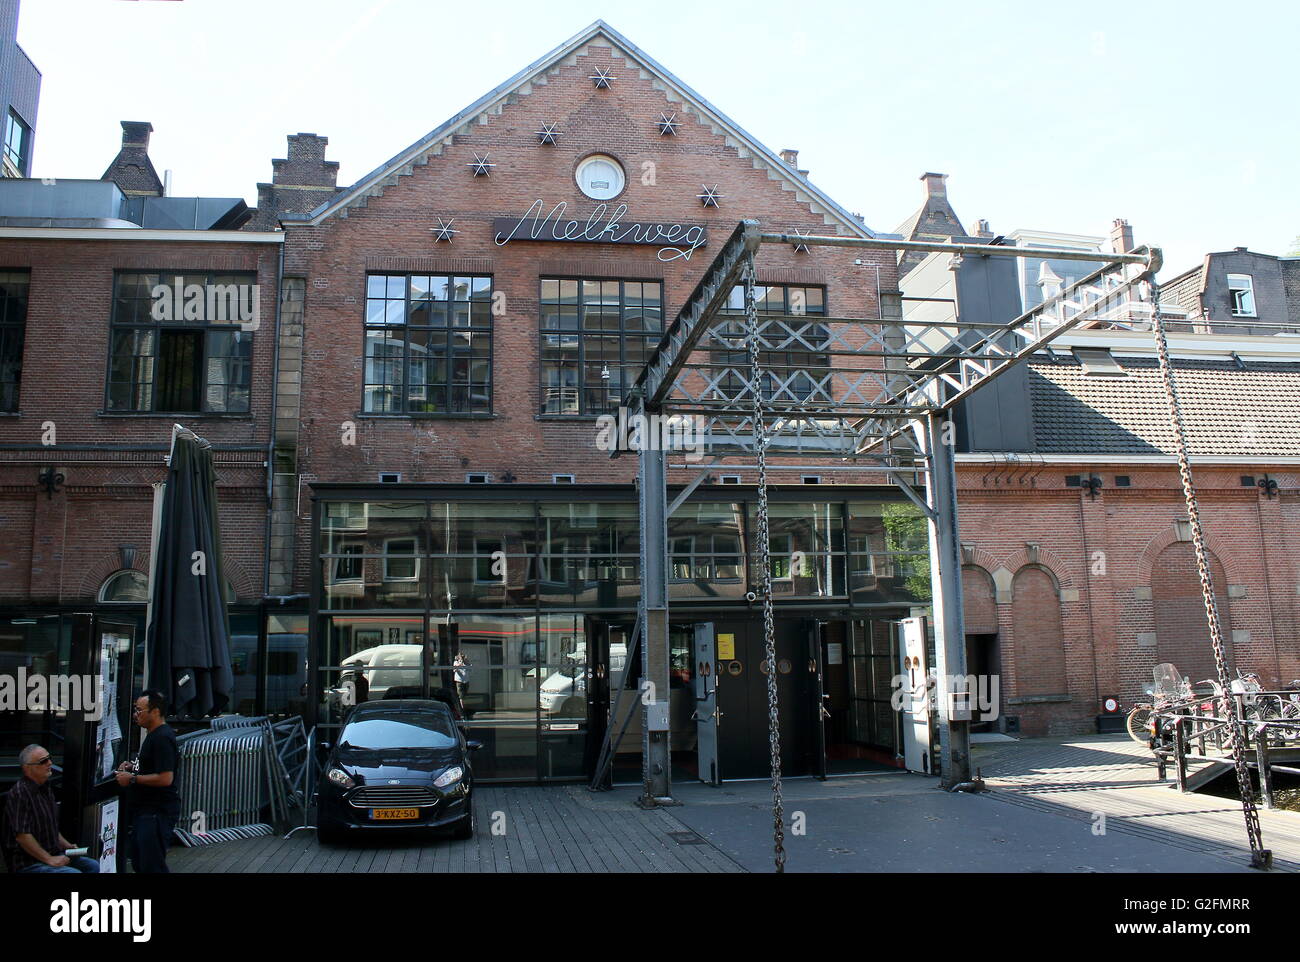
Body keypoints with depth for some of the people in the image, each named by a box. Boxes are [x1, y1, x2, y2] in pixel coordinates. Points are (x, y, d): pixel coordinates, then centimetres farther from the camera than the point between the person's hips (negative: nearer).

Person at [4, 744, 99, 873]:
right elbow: (22, 835, -22)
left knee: (94, 866, -1)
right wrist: (49, 859, -19)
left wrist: (67, 846, 13)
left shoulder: (46, 789, 13)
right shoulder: (19, 793, -17)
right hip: (29, 862, -9)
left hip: (53, 854, 9)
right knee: (74, 872, -26)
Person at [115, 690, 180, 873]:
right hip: (145, 809, 11)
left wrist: (132, 779, -17)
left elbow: (165, 778, -26)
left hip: (158, 812, -11)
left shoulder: (162, 738, -20)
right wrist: (133, 766, 10)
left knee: (151, 865, -7)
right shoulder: (154, 734, 14)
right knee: (139, 863, 18)